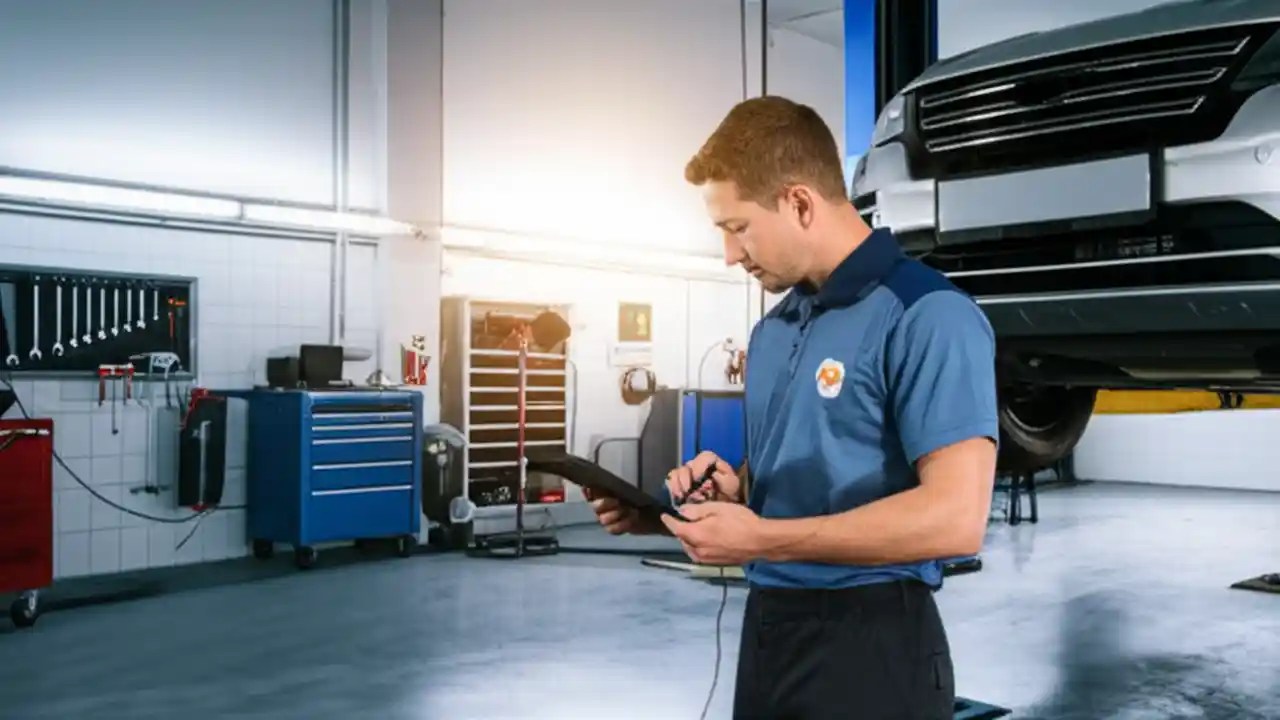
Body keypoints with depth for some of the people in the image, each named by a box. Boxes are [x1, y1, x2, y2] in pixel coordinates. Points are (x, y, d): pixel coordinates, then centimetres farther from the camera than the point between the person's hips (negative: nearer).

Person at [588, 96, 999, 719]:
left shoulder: (925, 316, -15)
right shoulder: (772, 329, 12)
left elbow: (955, 518, -23)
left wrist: (759, 539, -21)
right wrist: (729, 489, -1)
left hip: (868, 643, -8)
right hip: (767, 627, 8)